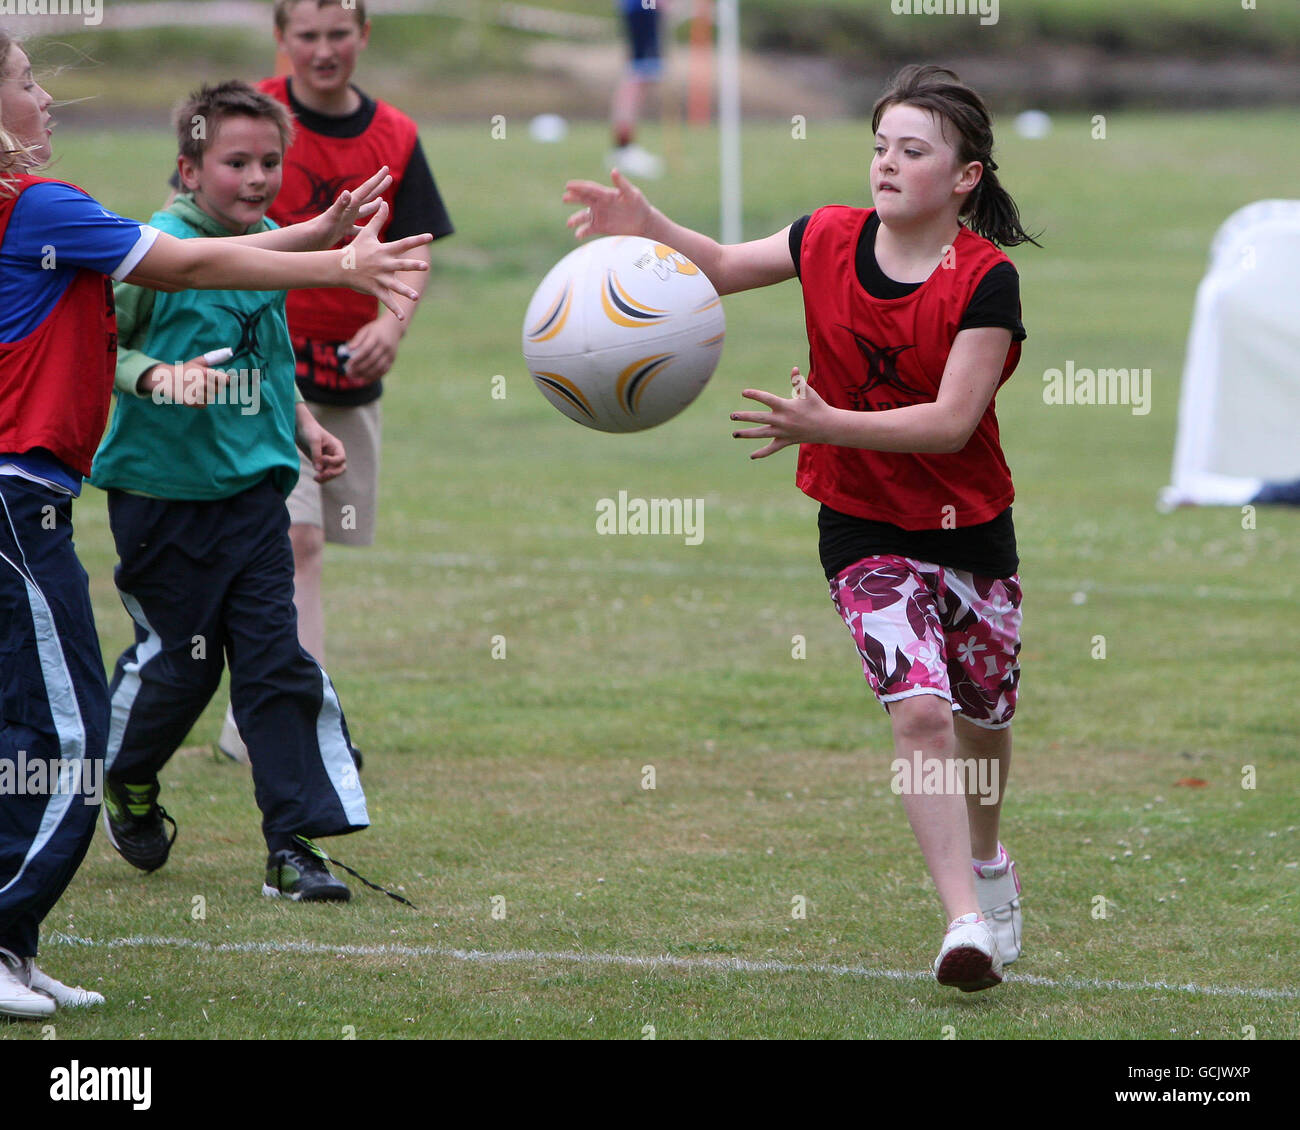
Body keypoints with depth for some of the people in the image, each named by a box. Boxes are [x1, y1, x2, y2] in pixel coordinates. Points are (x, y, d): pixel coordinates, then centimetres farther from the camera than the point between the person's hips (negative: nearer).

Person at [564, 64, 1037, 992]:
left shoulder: (986, 280, -19)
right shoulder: (831, 239, -7)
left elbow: (951, 422, -25)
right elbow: (726, 267, 9)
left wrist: (826, 425, -33)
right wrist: (650, 228, -11)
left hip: (971, 526, -1)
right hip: (865, 528, 1)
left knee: (981, 720, 17)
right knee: (920, 708, -18)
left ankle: (989, 865, 48)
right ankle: (966, 918, -18)